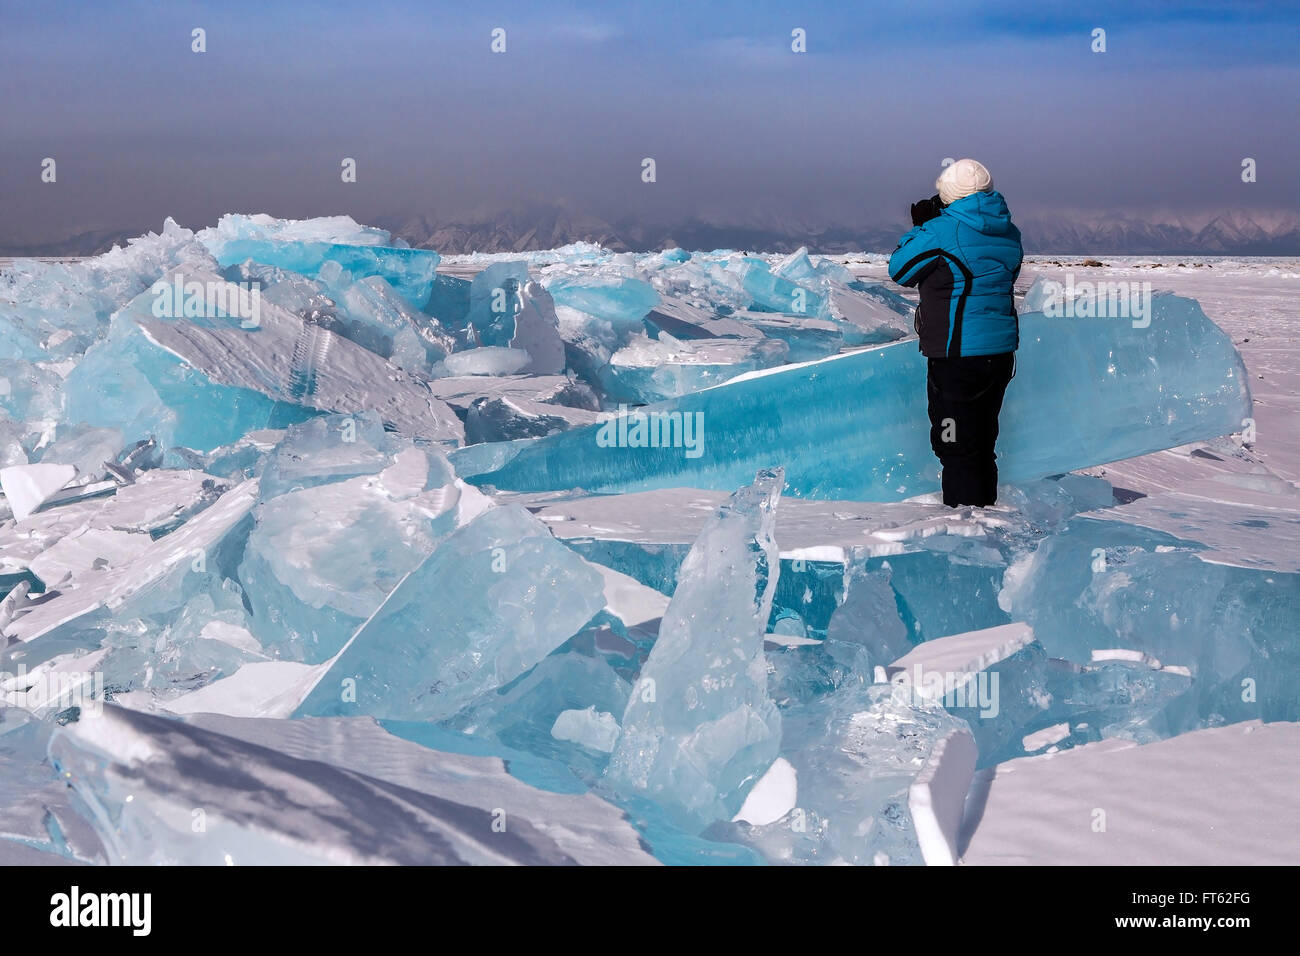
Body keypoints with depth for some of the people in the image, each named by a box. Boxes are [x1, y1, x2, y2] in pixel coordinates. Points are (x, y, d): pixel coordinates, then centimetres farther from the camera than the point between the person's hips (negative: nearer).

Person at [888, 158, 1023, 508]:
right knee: (983, 446, 18)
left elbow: (899, 269, -1)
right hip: (1001, 352, 8)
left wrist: (919, 227, 15)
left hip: (956, 358, -7)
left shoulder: (942, 231, -14)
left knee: (957, 451, -1)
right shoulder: (1008, 232, 7)